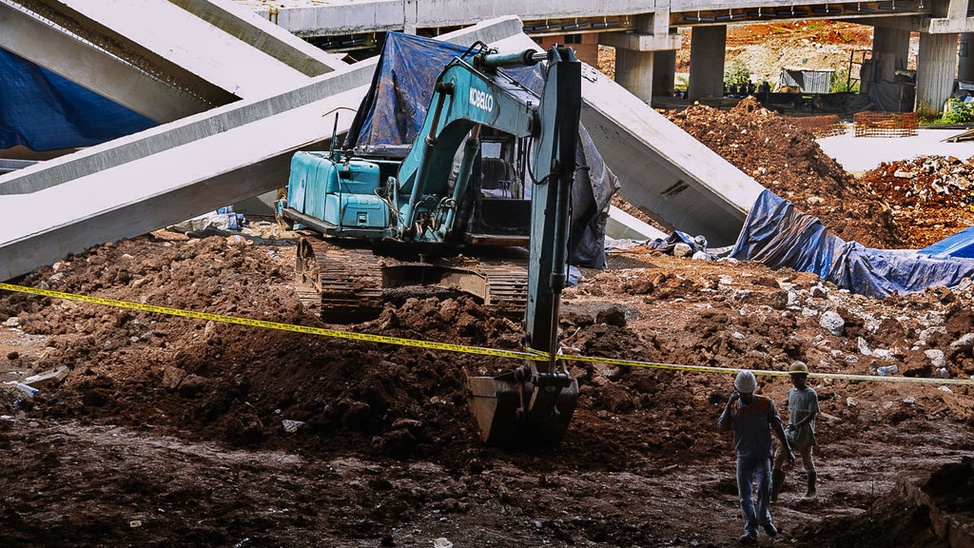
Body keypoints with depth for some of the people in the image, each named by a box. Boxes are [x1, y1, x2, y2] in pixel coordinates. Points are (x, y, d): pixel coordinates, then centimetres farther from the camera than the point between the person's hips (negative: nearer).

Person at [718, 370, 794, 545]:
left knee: (764, 486, -21)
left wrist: (787, 449, 6)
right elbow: (721, 427, -14)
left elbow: (777, 427, 5)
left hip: (763, 455, -2)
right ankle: (750, 531, 7)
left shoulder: (766, 404, -2)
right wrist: (730, 404, -18)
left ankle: (764, 518, 3)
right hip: (743, 457, 2)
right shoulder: (732, 408, 1)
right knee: (745, 495, -2)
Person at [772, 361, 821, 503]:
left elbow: (812, 415, -17)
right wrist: (789, 424, 15)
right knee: (778, 457, -8)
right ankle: (774, 494, -8)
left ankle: (811, 491, 32)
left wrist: (798, 425, -27)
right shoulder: (791, 392, 9)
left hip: (804, 434, -6)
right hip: (790, 432, 6)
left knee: (807, 461, 10)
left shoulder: (810, 394, -12)